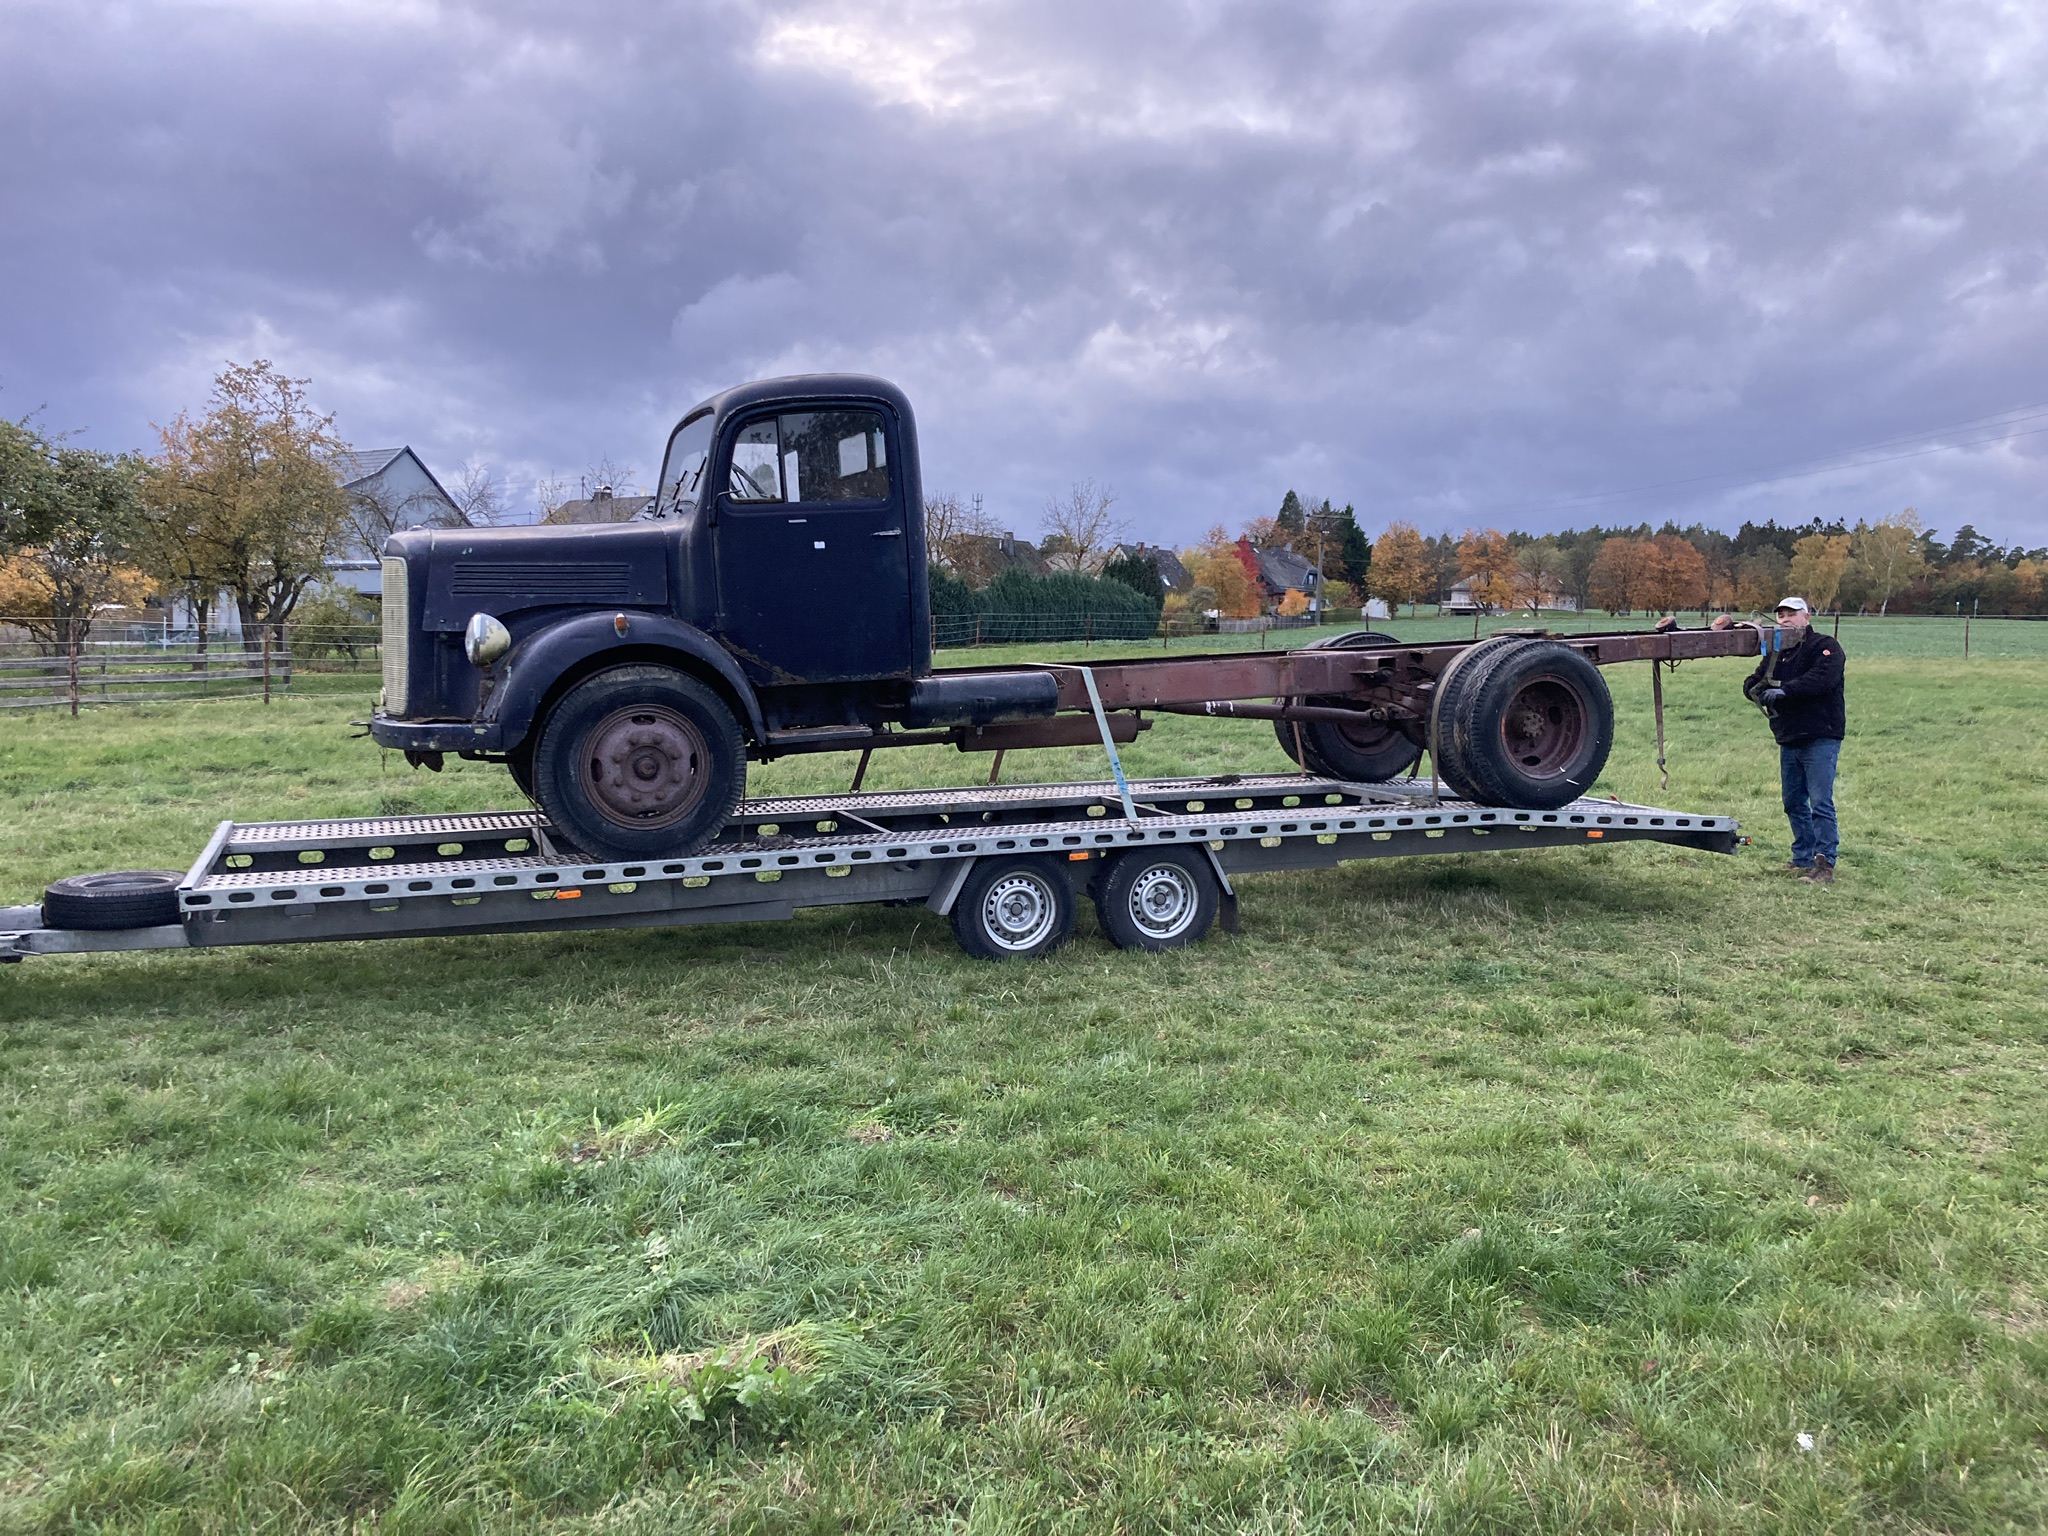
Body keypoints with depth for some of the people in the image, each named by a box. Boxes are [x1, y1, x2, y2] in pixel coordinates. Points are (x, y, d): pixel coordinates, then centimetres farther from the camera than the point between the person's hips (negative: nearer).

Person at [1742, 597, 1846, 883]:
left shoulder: (1825, 646, -5)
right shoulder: (1774, 653, 17)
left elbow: (1821, 678, -22)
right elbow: (1751, 683, 9)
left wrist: (1785, 690, -29)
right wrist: (1758, 690, -14)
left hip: (1820, 739, -8)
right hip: (1789, 739, 8)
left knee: (1821, 803, -9)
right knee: (1793, 803, 13)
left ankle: (1825, 864, -8)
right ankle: (1803, 859, 23)